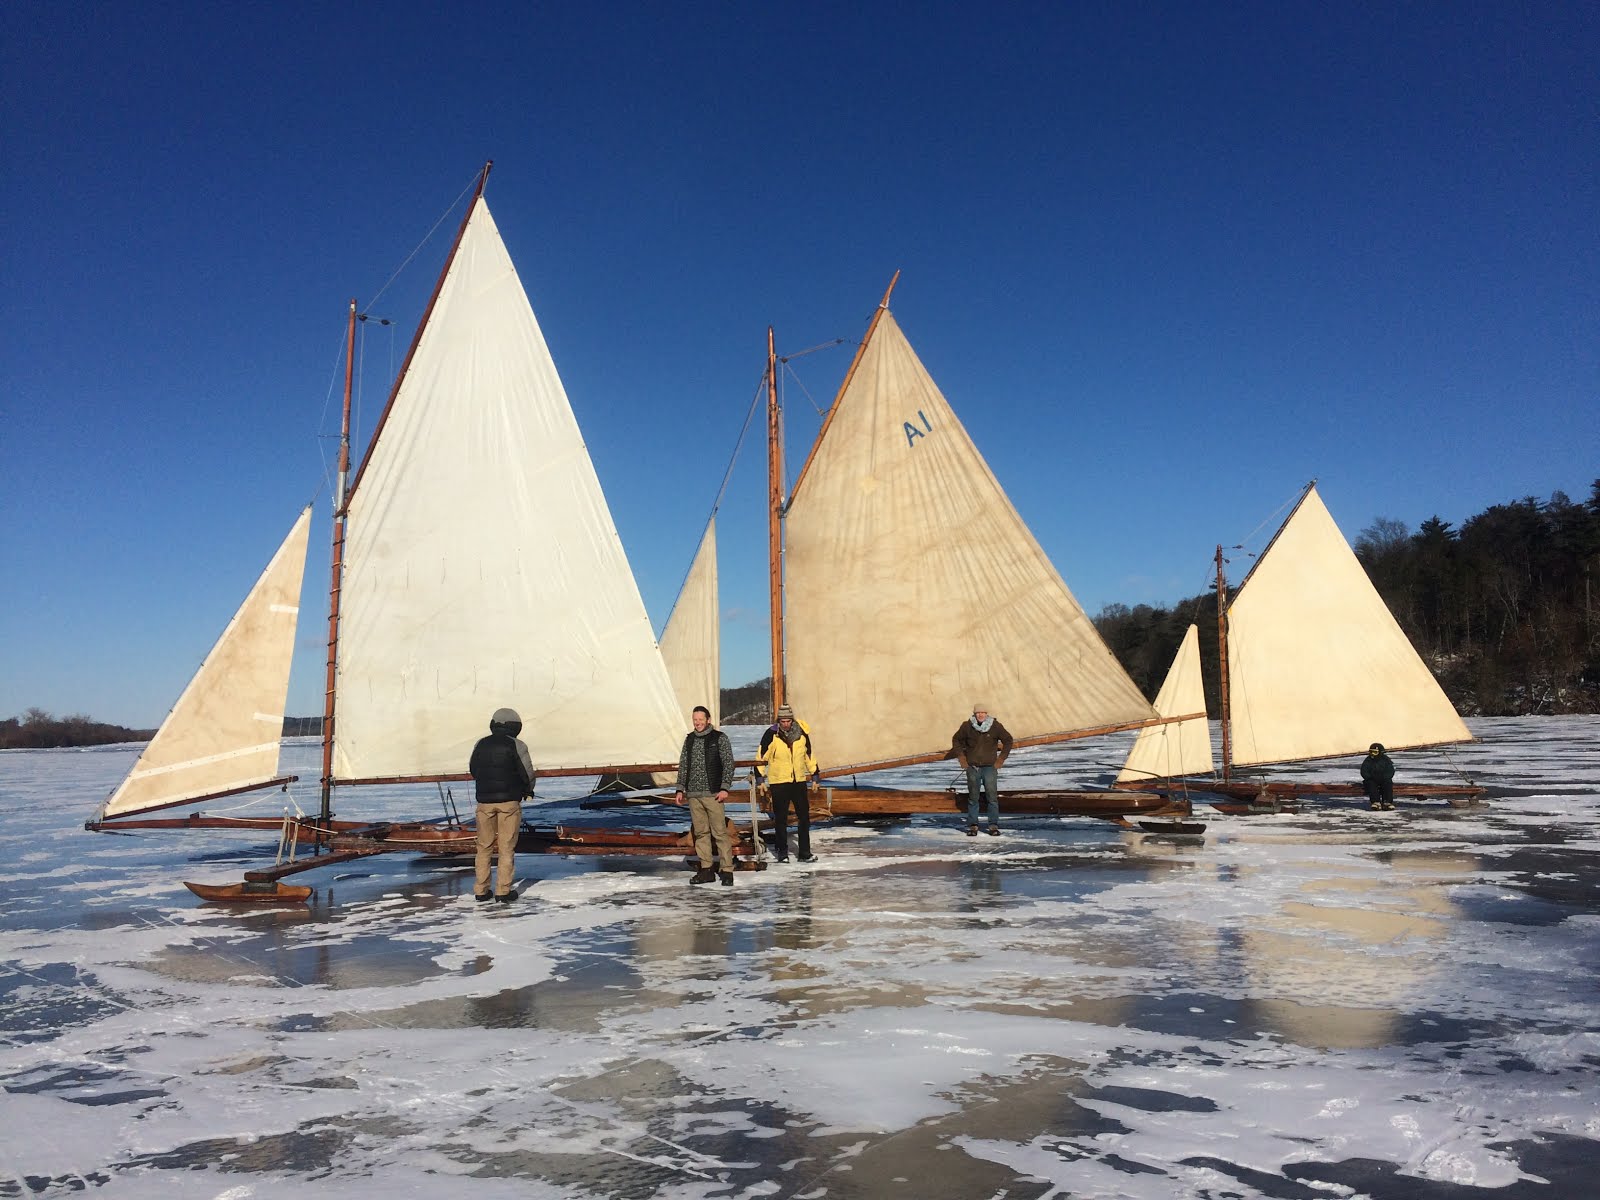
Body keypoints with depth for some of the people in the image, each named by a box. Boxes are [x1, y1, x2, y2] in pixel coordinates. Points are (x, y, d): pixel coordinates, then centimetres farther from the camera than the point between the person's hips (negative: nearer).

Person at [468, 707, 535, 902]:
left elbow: (473, 771, 12)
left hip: (484, 801, 3)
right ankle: (503, 891, 5)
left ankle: (481, 892, 14)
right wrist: (528, 790, 16)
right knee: (506, 847, 4)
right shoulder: (517, 745, -6)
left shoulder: (480, 744, 5)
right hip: (509, 801, -3)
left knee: (484, 846, 12)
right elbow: (528, 774, -5)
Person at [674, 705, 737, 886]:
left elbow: (728, 764, -3)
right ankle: (706, 870, 13)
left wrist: (724, 788, -11)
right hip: (693, 794, 5)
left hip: (713, 794, -5)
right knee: (700, 832, 6)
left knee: (720, 832, -7)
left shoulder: (719, 738, 0)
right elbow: (683, 765, 17)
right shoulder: (689, 739, 13)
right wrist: (680, 789, 10)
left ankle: (726, 870, -1)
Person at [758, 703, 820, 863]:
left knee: (804, 817, 5)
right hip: (778, 783, -3)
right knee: (780, 819, 6)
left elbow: (809, 755, 12)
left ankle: (805, 853, 14)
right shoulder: (771, 735, -11)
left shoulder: (802, 733, 0)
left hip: (799, 781, 3)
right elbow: (761, 757, -4)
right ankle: (782, 852, 19)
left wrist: (814, 776, 14)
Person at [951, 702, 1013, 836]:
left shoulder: (995, 726, -4)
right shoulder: (967, 726, -3)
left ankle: (994, 825, 3)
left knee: (993, 797, -4)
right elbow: (956, 740, 13)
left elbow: (1008, 740, 9)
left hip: (990, 767, -1)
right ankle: (972, 825, 12)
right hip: (972, 767, 1)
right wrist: (961, 757, 6)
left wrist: (1001, 758, 4)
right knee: (973, 797, 5)